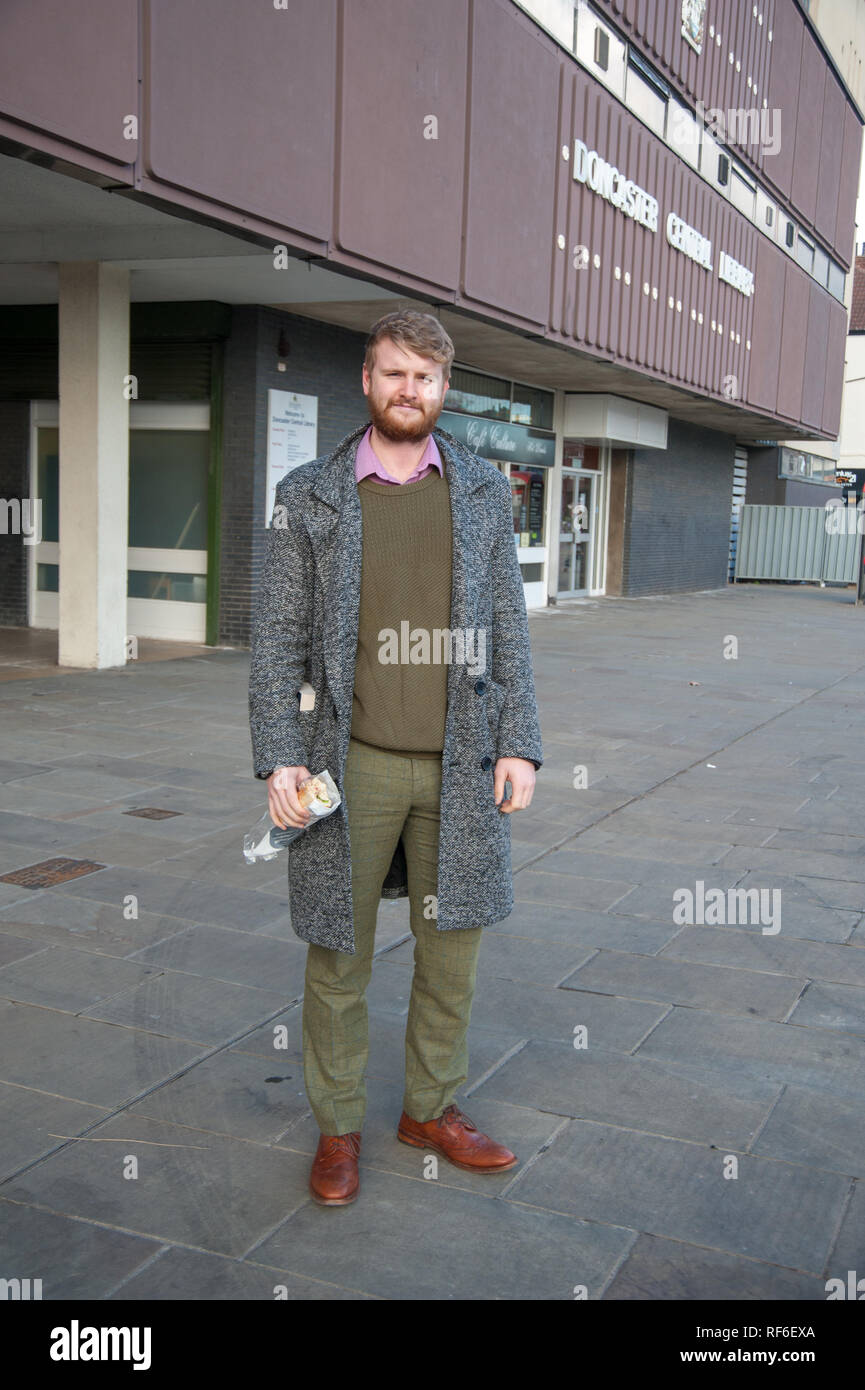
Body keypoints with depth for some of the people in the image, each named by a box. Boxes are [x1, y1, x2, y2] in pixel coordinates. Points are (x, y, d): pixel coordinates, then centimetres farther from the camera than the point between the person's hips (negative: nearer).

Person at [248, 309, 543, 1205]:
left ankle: (431, 1109, 31)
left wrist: (519, 745, 0)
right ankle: (337, 1126, 25)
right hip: (353, 762, -2)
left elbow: (507, 628, 7)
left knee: (452, 947, 11)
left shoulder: (482, 493, 6)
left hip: (458, 763, 2)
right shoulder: (309, 496, 0)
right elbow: (277, 636, -1)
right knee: (339, 955, 7)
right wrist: (279, 759, -9)